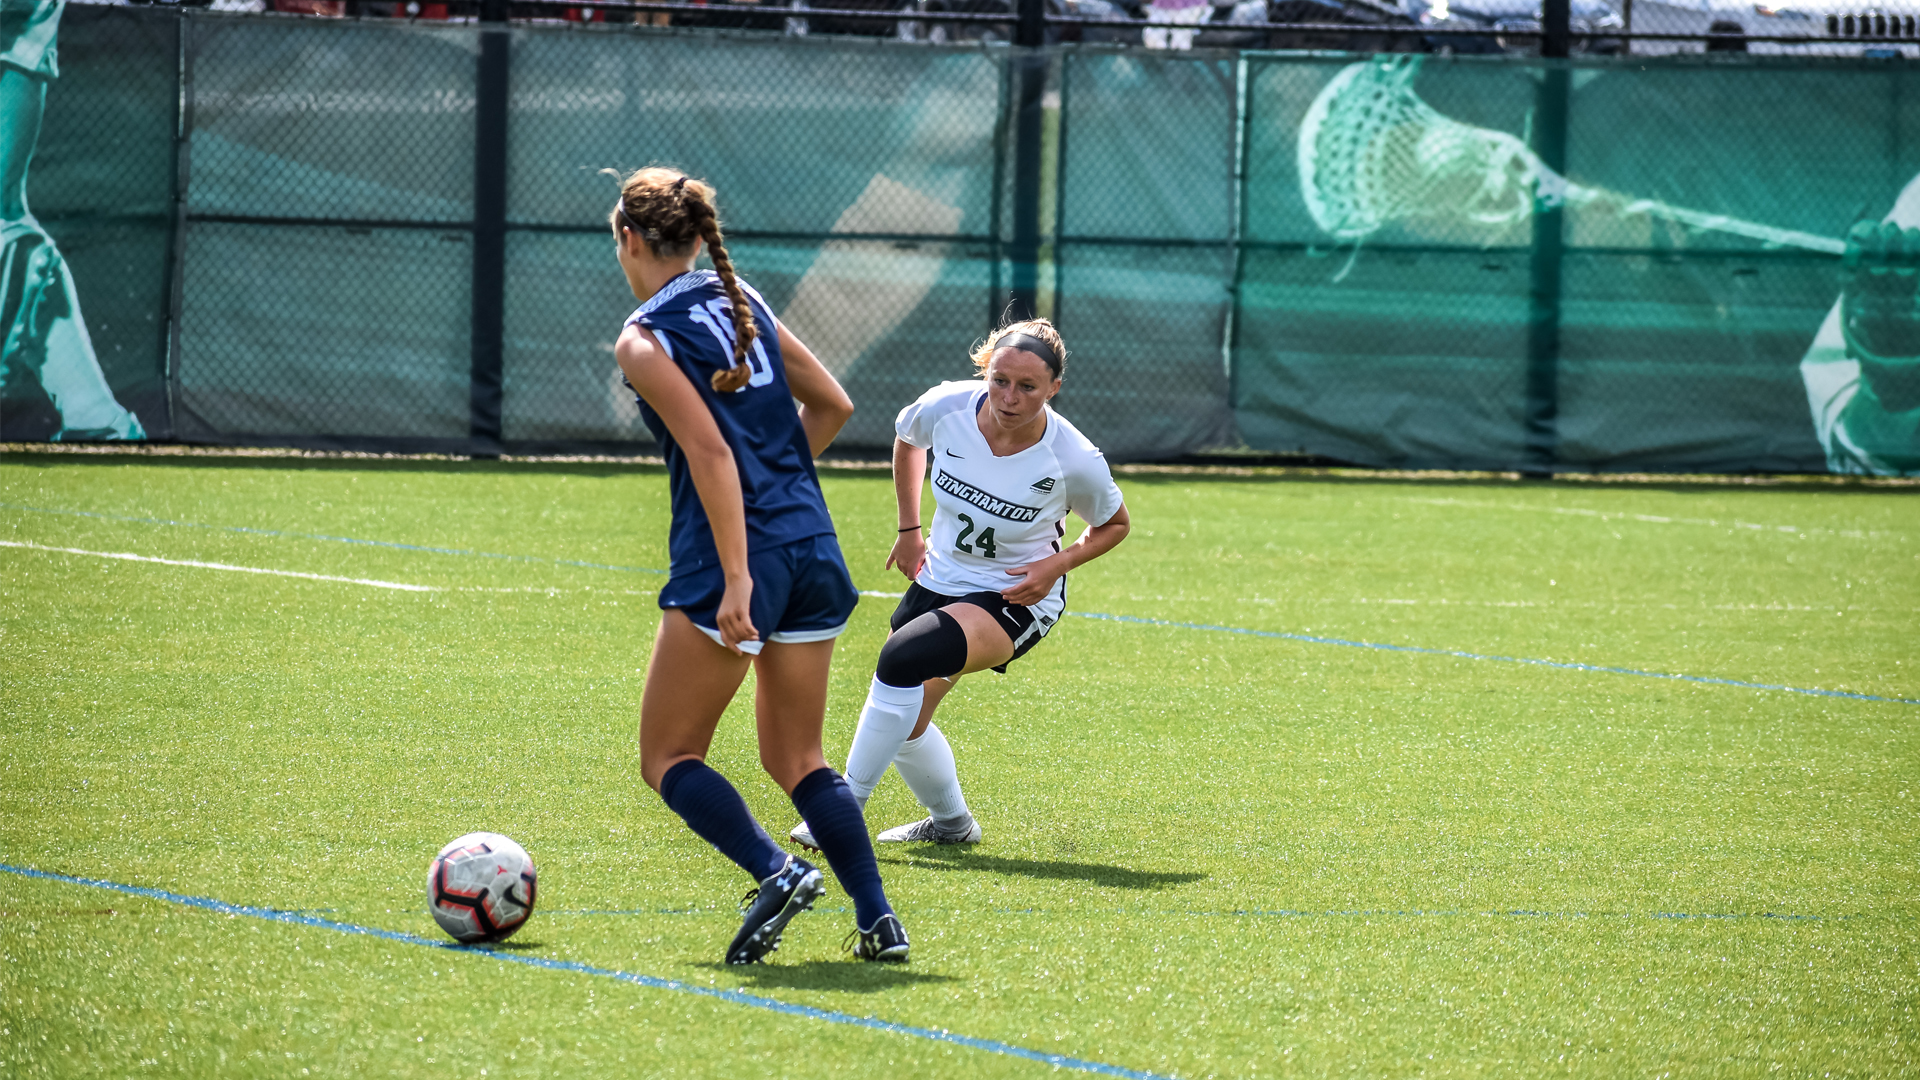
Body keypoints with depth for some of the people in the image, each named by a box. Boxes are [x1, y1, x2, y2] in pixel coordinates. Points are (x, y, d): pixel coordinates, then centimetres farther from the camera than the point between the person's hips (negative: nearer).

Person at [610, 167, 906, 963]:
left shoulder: (645, 341, -7)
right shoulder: (742, 302, 14)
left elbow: (710, 451, -17)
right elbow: (832, 404, 17)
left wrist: (736, 577, -20)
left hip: (735, 553, -7)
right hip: (813, 546, 7)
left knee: (669, 757, 6)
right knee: (796, 760, 16)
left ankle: (776, 871, -16)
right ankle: (877, 919, 2)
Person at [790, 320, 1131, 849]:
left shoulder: (1076, 461, -23)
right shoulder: (947, 407, -16)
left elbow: (1114, 524, -1)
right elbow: (906, 438, 11)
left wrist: (1058, 564, -17)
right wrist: (909, 529, 10)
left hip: (1017, 599, -5)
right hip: (940, 580, 6)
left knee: (905, 660, -30)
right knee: (901, 723, 7)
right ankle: (950, 821, 36)